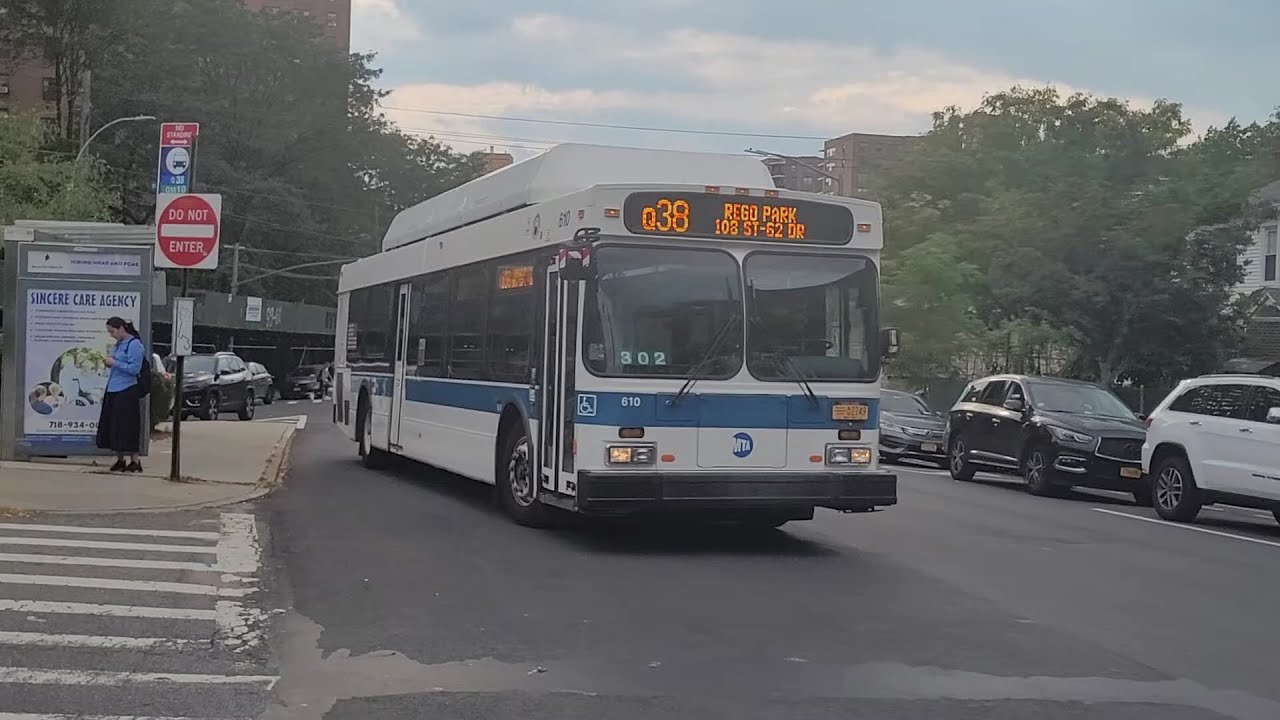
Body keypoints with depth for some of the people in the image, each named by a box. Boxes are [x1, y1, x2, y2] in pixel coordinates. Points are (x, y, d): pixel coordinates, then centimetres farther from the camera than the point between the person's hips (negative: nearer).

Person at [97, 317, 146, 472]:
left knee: (127, 428, -6)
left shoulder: (134, 344, -11)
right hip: (113, 390, 9)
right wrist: (108, 362, 7)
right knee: (113, 427, 10)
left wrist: (114, 363, -16)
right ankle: (119, 460, 18)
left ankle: (135, 461, 1)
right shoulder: (118, 344, 14)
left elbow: (134, 368, -18)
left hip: (126, 391, -9)